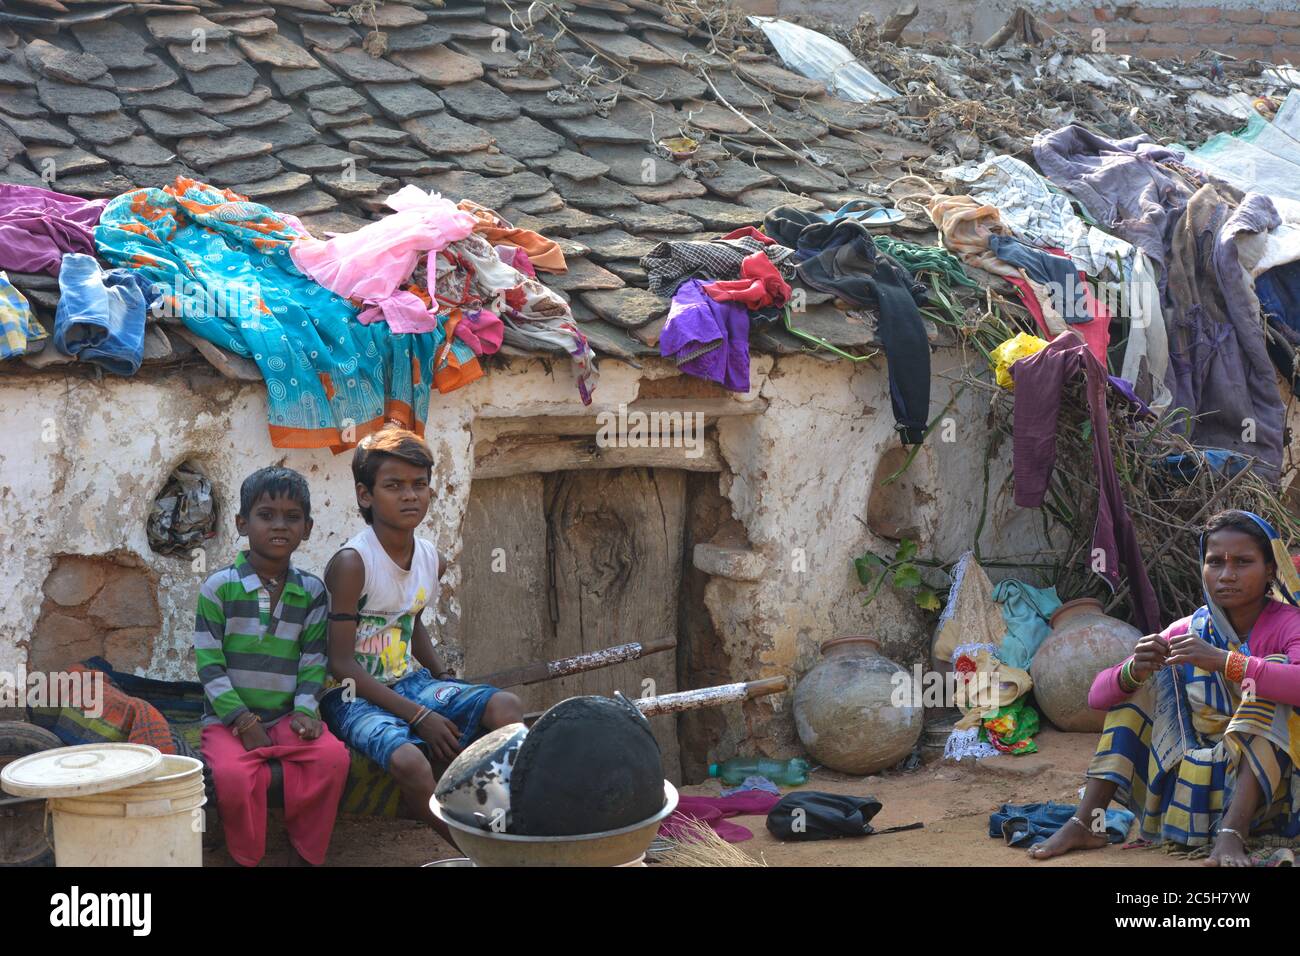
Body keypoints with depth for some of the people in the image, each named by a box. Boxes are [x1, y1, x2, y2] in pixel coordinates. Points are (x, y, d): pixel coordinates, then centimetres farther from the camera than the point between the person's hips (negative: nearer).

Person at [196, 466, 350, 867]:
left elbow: (313, 661, 6)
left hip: (288, 715, 3)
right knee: (234, 773, -32)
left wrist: (306, 708, -12)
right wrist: (243, 722, -14)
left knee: (333, 756, -24)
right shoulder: (219, 588, -4)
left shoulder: (312, 591, 6)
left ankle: (305, 855, -8)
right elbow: (209, 664, -7)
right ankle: (248, 860, -8)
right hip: (229, 717, -3)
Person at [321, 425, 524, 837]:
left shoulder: (428, 555, 4)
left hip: (408, 682, 7)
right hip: (354, 695, -7)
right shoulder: (351, 562, -18)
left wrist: (444, 676, 6)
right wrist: (419, 716, -21)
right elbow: (342, 663, -18)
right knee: (410, 761, -35)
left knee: (506, 707, -16)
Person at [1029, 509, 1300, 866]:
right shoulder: (1187, 632, 1)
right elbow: (1097, 697, -3)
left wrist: (1224, 661, -40)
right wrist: (1133, 672, -25)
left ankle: (1232, 834, -34)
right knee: (1143, 680, -4)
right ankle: (1086, 823, -13)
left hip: (1266, 789, -4)